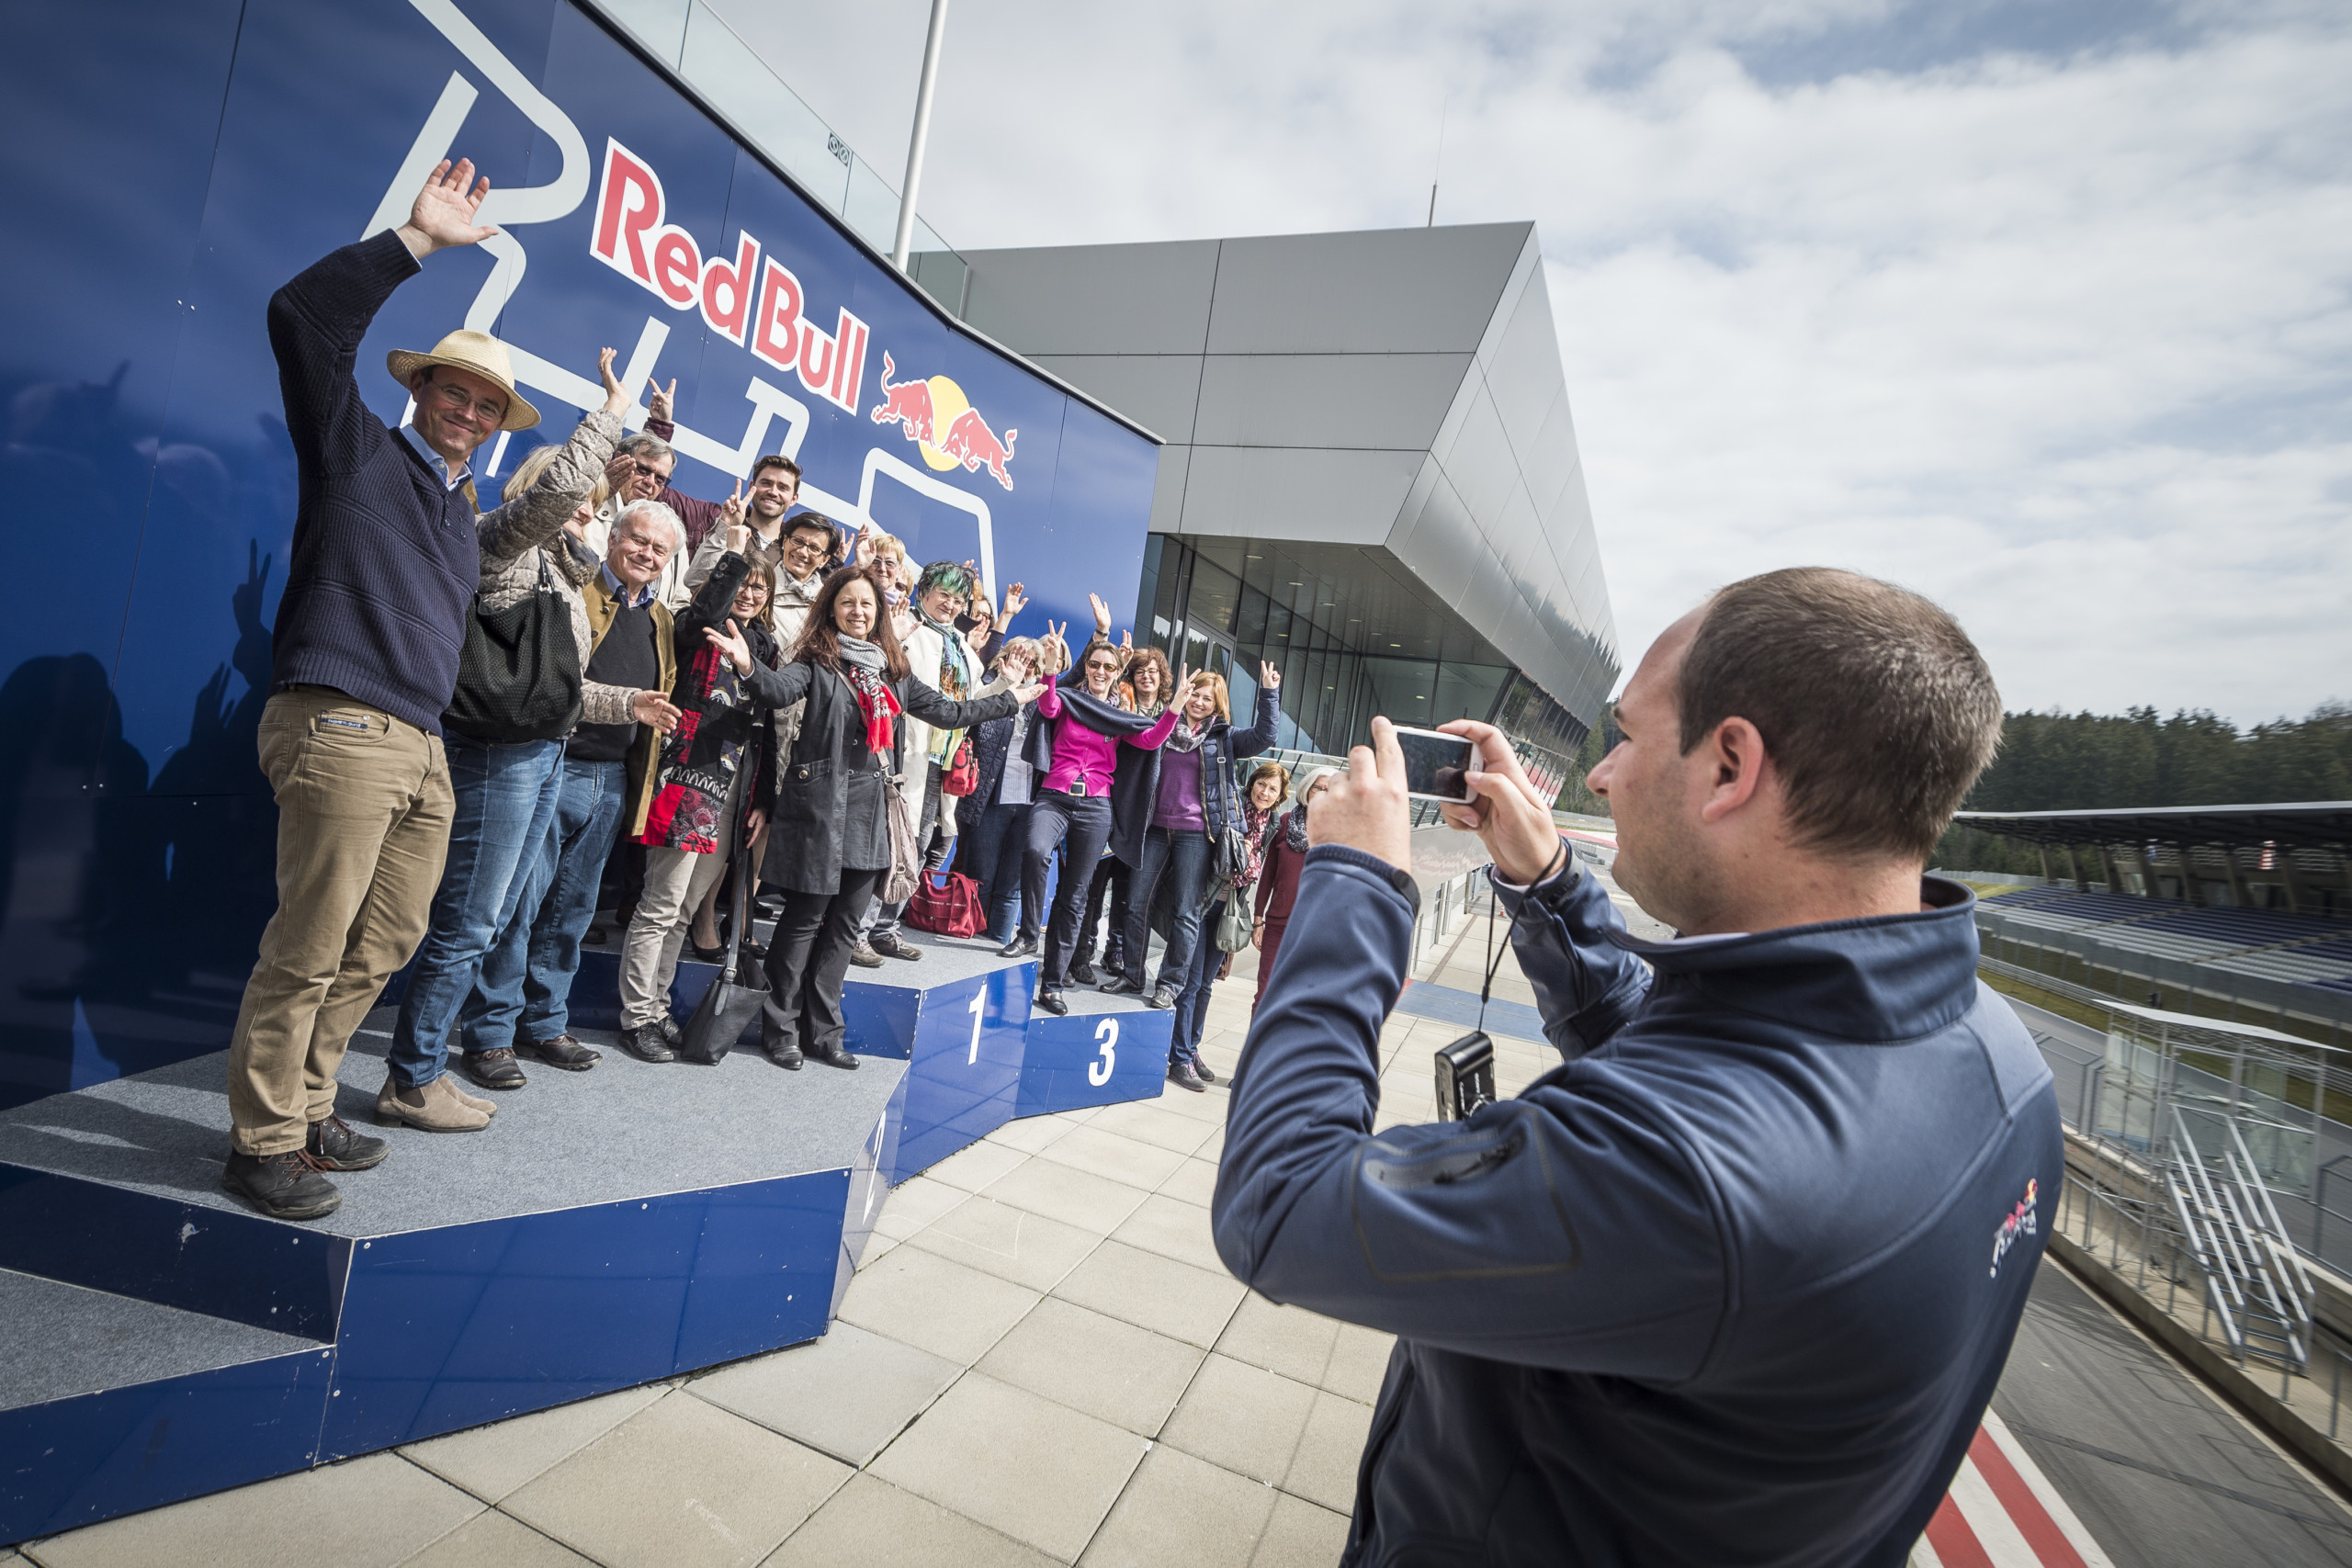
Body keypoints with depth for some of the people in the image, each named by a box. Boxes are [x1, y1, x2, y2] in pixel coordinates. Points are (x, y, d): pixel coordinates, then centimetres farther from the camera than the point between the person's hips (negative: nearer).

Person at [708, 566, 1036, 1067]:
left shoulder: (892, 671, 14)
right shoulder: (817, 660, -2)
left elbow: (947, 712, 22)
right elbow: (780, 690, -22)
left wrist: (1011, 700, 26)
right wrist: (747, 666, -43)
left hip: (870, 809, 5)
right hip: (821, 804, -5)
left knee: (844, 922, 10)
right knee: (805, 916, 0)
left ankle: (822, 1031, 20)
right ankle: (780, 1029, 13)